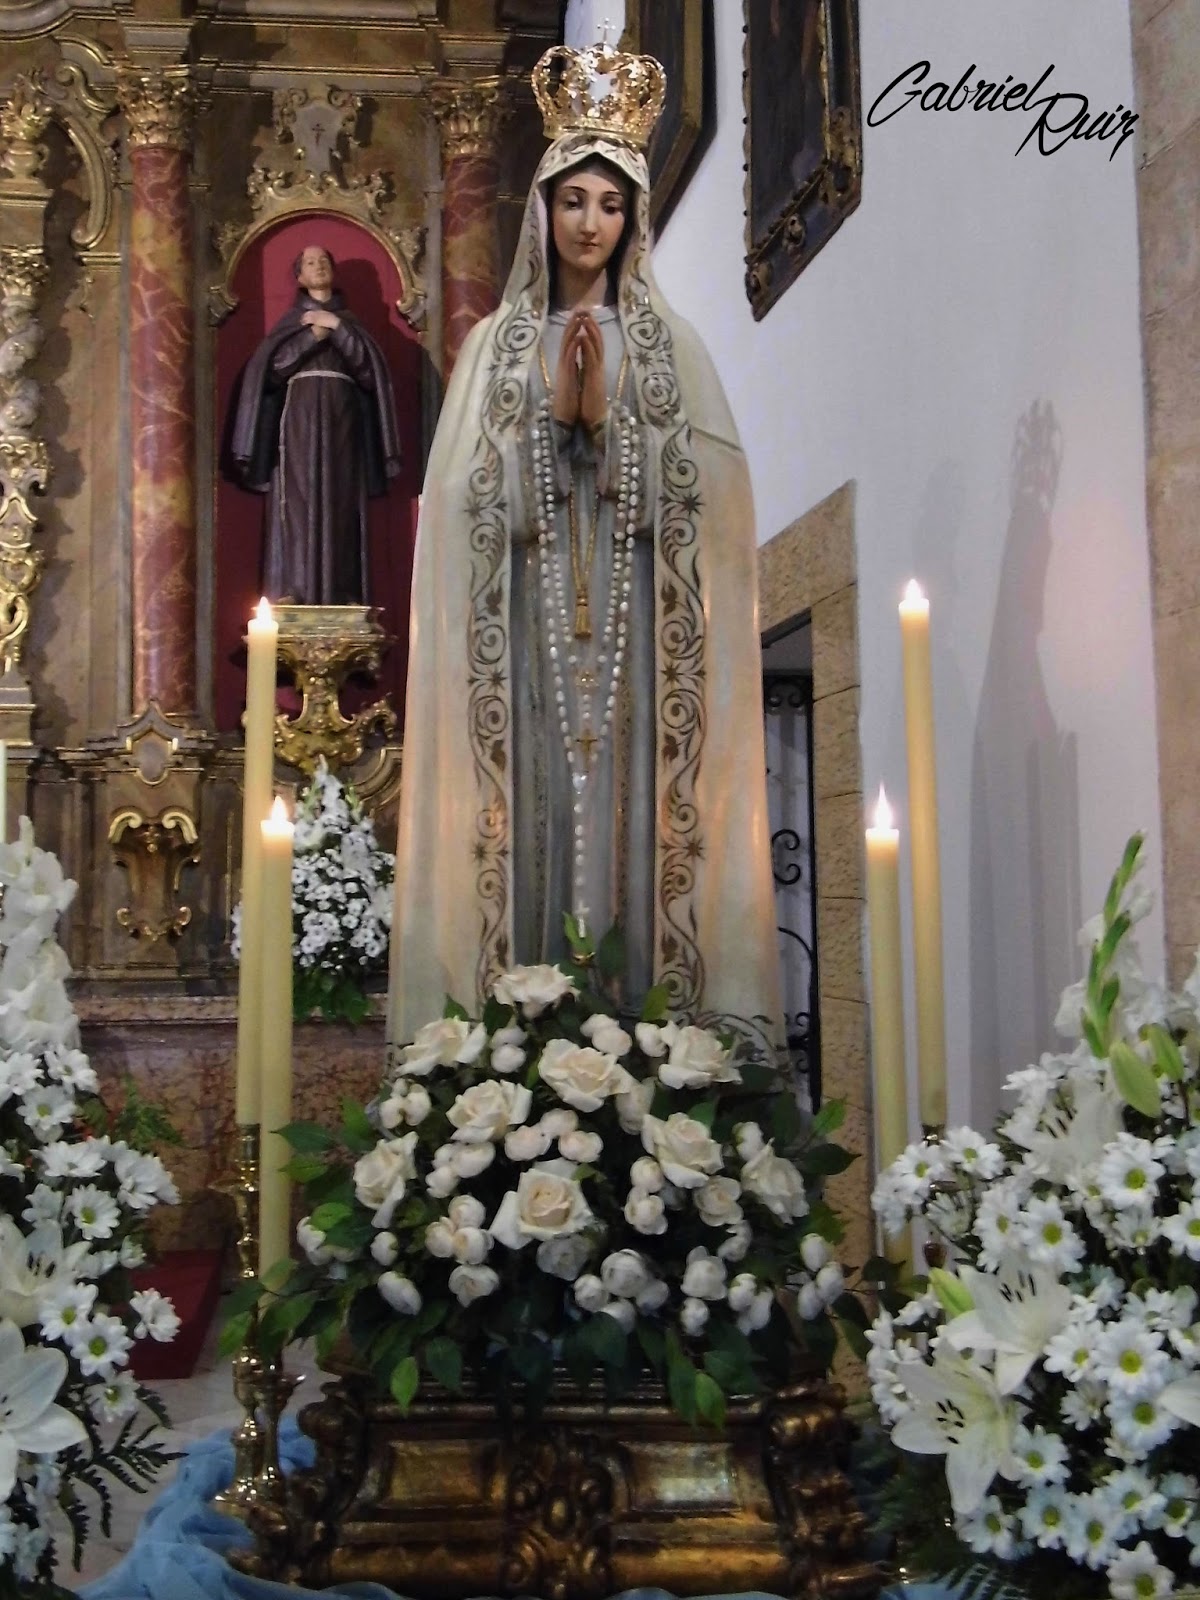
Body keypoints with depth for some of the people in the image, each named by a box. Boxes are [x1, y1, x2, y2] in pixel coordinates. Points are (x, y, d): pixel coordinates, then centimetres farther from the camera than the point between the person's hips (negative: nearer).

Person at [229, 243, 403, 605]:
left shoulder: (348, 319, 18)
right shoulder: (291, 320, 15)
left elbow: (370, 365, 2)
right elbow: (271, 364, -2)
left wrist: (336, 327, -5)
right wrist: (314, 334, -5)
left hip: (341, 419, 2)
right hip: (300, 418, -1)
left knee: (340, 504, -5)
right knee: (300, 502, -11)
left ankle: (341, 597, -7)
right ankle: (294, 598, -15)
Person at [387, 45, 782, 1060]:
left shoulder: (668, 343, 12)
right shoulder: (499, 342, 13)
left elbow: (702, 485, 1)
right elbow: (473, 490, 2)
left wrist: (607, 417, -10)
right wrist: (556, 412, -10)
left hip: (636, 614, 0)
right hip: (531, 613, 0)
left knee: (632, 803, -6)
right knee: (537, 804, -6)